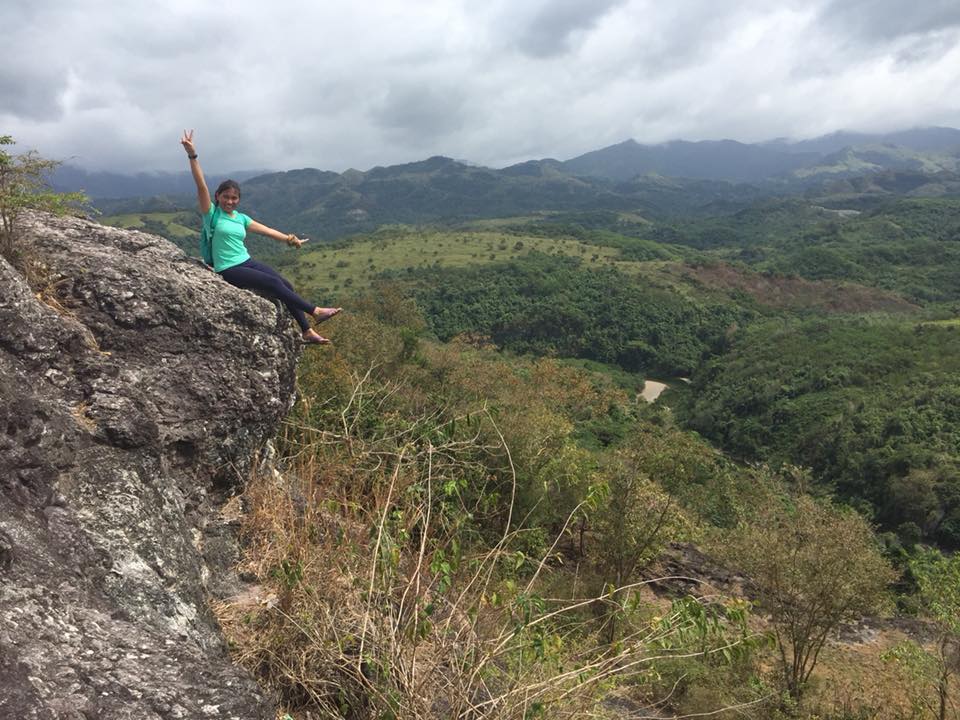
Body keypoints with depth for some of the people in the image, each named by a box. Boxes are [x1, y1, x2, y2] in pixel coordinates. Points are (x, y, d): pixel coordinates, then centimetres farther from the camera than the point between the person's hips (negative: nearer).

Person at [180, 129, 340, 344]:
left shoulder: (241, 218, 13)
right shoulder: (212, 214, -4)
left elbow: (266, 229, 18)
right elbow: (201, 186, -15)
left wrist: (289, 239, 16)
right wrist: (192, 156, -25)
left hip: (247, 262, 6)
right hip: (228, 270, -6)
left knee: (286, 284, -8)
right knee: (273, 283, -22)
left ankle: (307, 331, -6)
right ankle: (315, 312, -17)